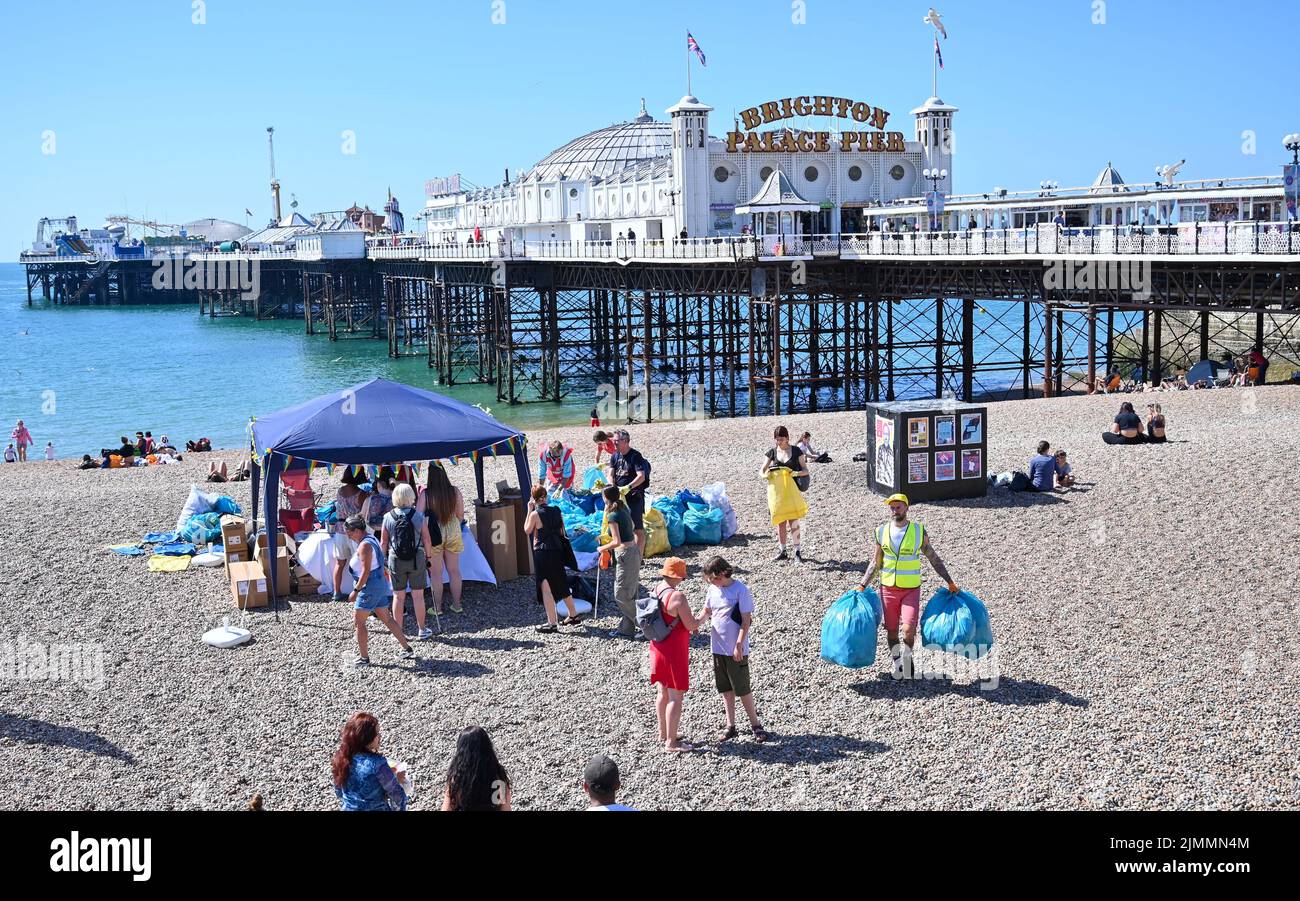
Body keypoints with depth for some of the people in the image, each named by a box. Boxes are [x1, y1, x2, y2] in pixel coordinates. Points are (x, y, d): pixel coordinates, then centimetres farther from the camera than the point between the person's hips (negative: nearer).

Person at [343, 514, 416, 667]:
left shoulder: (364, 546, -19)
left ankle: (364, 658, 5)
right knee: (387, 619, 17)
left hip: (370, 586, -10)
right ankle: (407, 649, 20)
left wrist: (356, 590, -20)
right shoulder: (371, 539, 12)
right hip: (381, 585, 10)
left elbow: (366, 571, -24)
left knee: (358, 621, 0)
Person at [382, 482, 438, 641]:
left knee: (398, 596, 9)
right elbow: (427, 540, -4)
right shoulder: (419, 516, -9)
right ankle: (422, 630, 16)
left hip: (395, 560, 1)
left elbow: (383, 542, -1)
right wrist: (428, 557, 9)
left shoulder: (388, 517, -6)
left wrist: (383, 559, 11)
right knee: (418, 595, 8)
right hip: (417, 558, -1)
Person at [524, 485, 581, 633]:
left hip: (542, 553, -6)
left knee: (546, 588, 0)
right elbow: (562, 532, 8)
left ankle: (552, 623, 2)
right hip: (558, 551, 6)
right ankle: (573, 615, 32)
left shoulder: (535, 514, -14)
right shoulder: (556, 511, 2)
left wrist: (529, 510, 2)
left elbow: (527, 531, 1)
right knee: (561, 585, 21)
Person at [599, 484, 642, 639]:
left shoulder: (612, 516, -15)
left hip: (625, 555, -9)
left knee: (622, 595, -1)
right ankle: (626, 628, 19)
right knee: (630, 594, 13)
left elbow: (617, 542, -20)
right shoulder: (624, 509, 10)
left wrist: (603, 548, -3)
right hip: (633, 551, 9)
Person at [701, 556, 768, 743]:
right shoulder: (713, 589, 3)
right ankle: (730, 726, 21)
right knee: (725, 688, 12)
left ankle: (755, 725, 13)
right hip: (718, 648, 6)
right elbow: (707, 611, 16)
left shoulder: (740, 590, -14)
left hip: (736, 650, -6)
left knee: (742, 689, 0)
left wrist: (739, 645, -18)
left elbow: (746, 620, -14)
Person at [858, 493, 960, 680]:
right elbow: (876, 563, 9)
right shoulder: (881, 532, 0)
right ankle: (897, 666, 26)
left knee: (908, 630, -14)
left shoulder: (919, 532, -5)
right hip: (888, 589, 2)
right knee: (891, 632, 6)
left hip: (911, 590, -2)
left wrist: (950, 582, 4)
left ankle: (907, 663, 12)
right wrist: (863, 585, 4)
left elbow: (934, 559, 5)